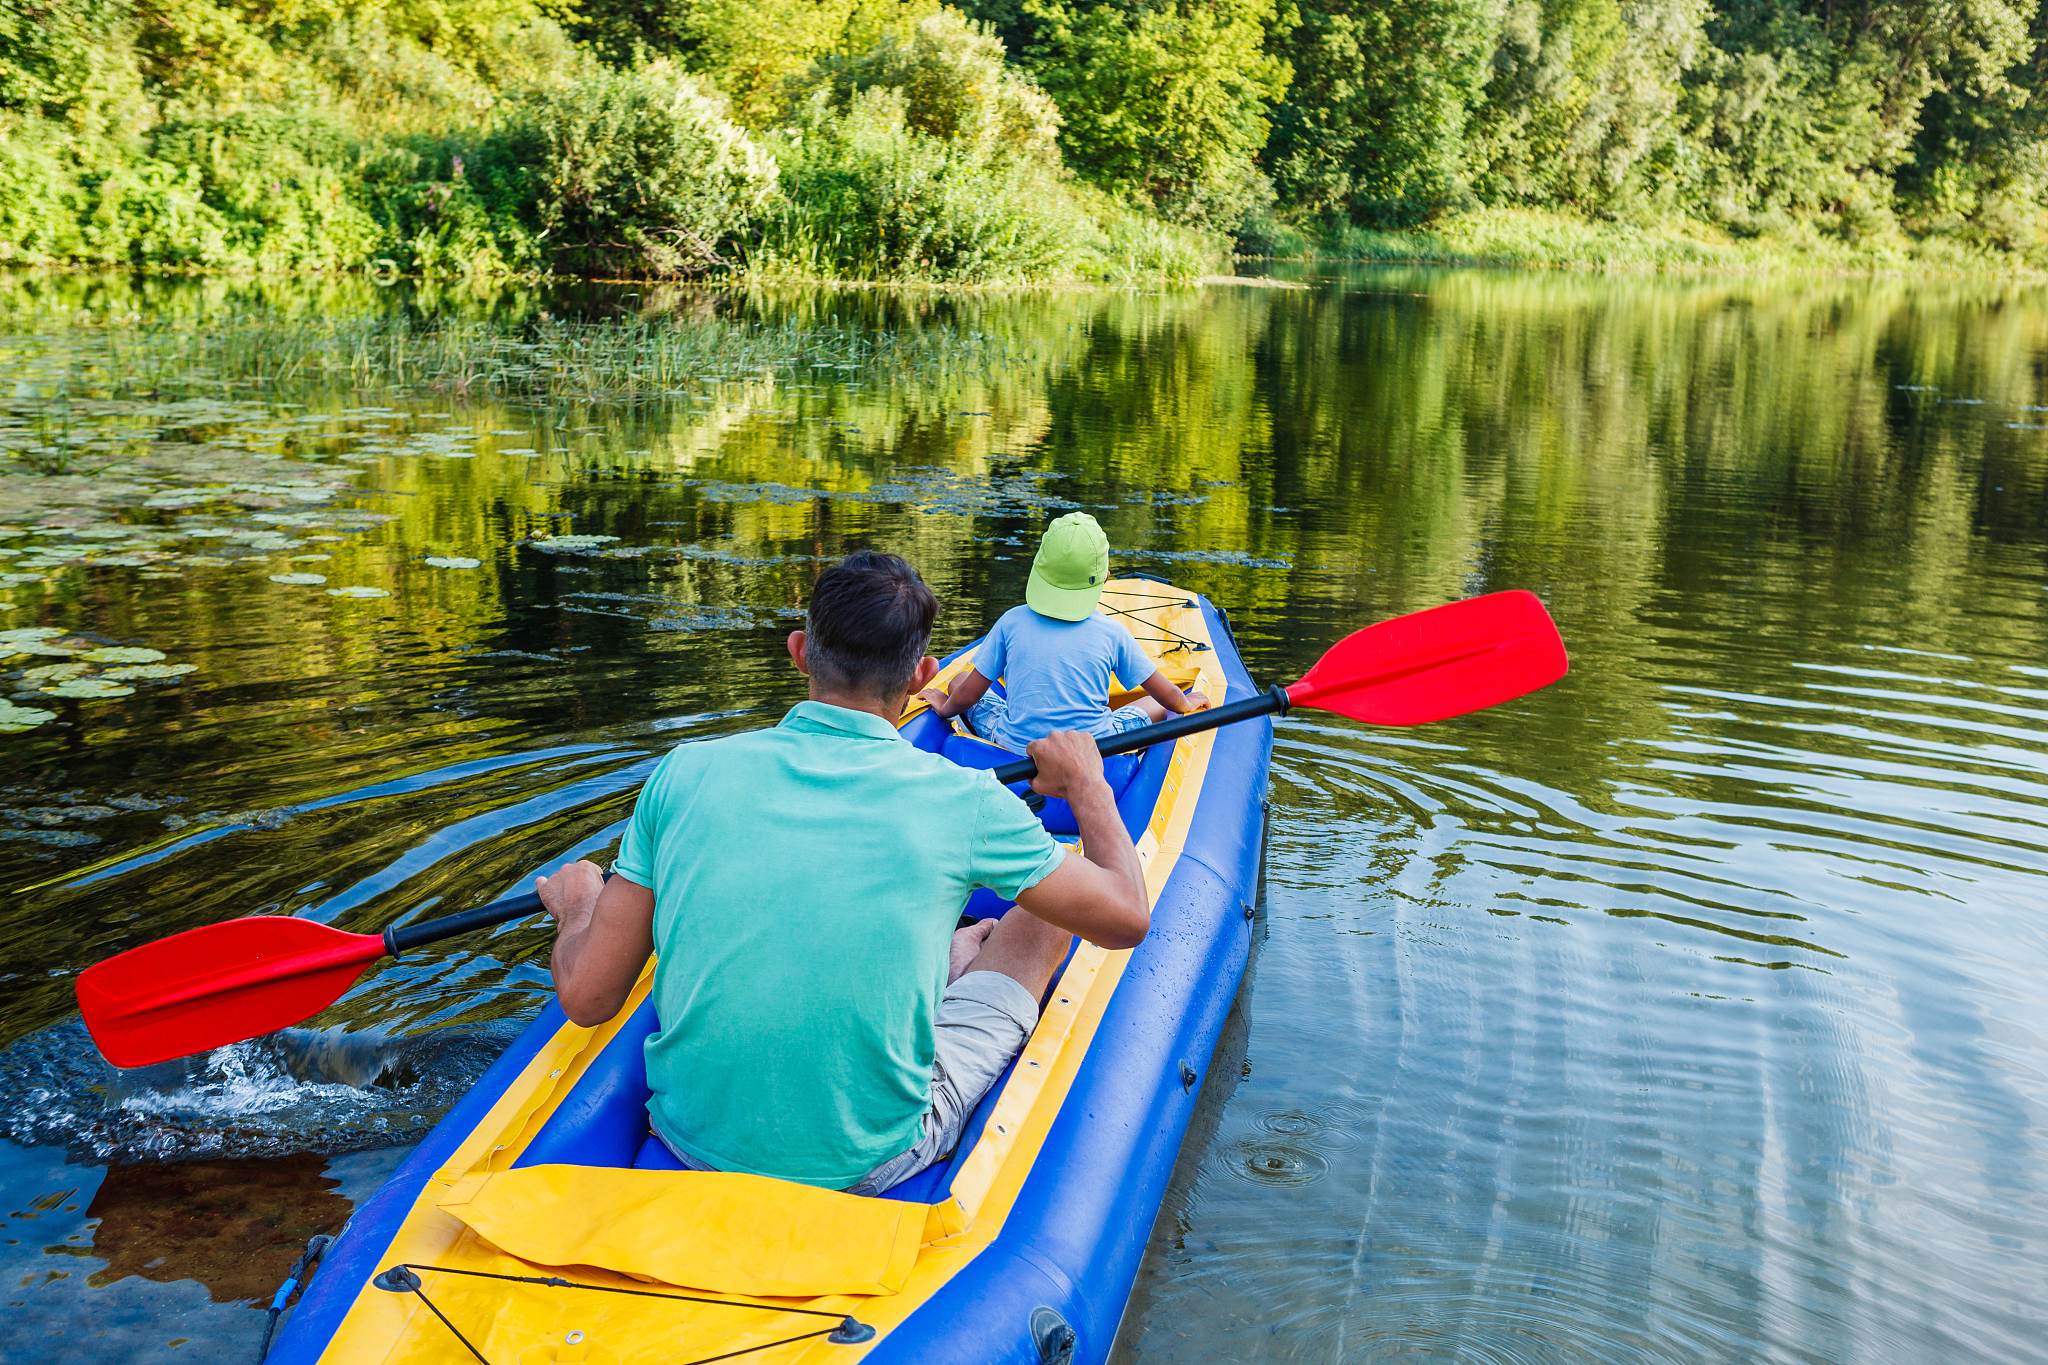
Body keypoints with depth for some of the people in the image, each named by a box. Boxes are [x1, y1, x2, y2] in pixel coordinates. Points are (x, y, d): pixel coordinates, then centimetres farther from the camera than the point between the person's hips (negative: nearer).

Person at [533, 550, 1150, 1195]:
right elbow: (1128, 917, -2)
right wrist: (1085, 782, 15)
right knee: (1041, 915, 18)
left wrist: (577, 903, 16)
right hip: (871, 1162, -3)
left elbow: (585, 997, -6)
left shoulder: (686, 773, -11)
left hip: (694, 1142, 3)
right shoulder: (963, 802, -17)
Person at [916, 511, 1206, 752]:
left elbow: (968, 695, -1)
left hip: (1014, 750, 0)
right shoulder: (1113, 633, -7)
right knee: (1158, 706, 21)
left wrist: (945, 707, 22)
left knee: (960, 681, 24)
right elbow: (1169, 697, 2)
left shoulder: (1011, 622, -7)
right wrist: (1187, 703, 26)